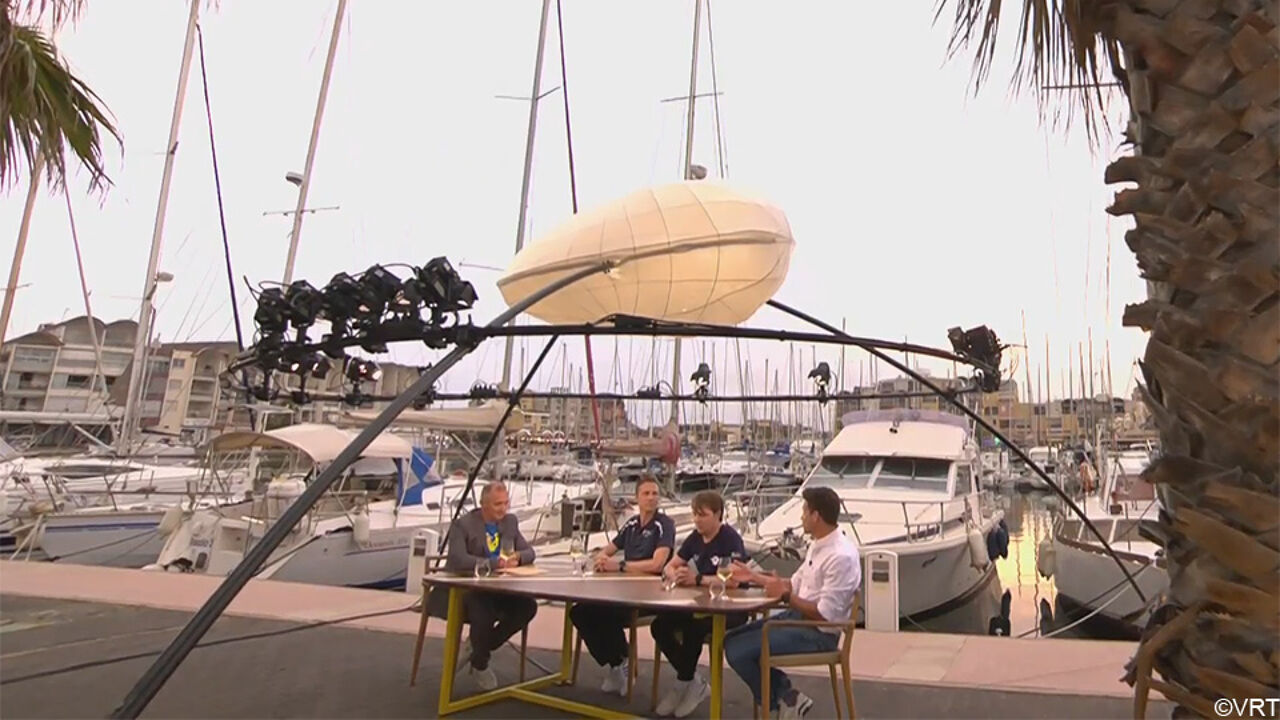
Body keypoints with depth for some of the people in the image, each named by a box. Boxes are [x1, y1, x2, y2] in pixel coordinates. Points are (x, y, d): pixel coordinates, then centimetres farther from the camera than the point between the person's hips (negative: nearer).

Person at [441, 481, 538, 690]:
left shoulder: (510, 521, 9)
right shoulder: (462, 525, -11)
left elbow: (529, 551, 11)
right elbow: (458, 560, -25)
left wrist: (518, 557, -14)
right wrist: (495, 563, -32)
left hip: (496, 588, 6)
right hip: (463, 589, -6)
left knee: (528, 606, -19)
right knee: (484, 614, -34)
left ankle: (480, 646, 4)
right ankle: (479, 665, 0)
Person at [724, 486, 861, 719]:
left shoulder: (841, 556, -24)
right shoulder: (818, 545, 6)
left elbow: (825, 613, -24)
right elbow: (796, 585, 17)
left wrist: (785, 596, -19)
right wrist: (754, 576, 17)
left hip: (818, 633, -10)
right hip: (797, 616, 10)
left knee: (738, 651, -16)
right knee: (732, 640, 8)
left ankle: (785, 698, 6)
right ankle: (783, 694, 10)